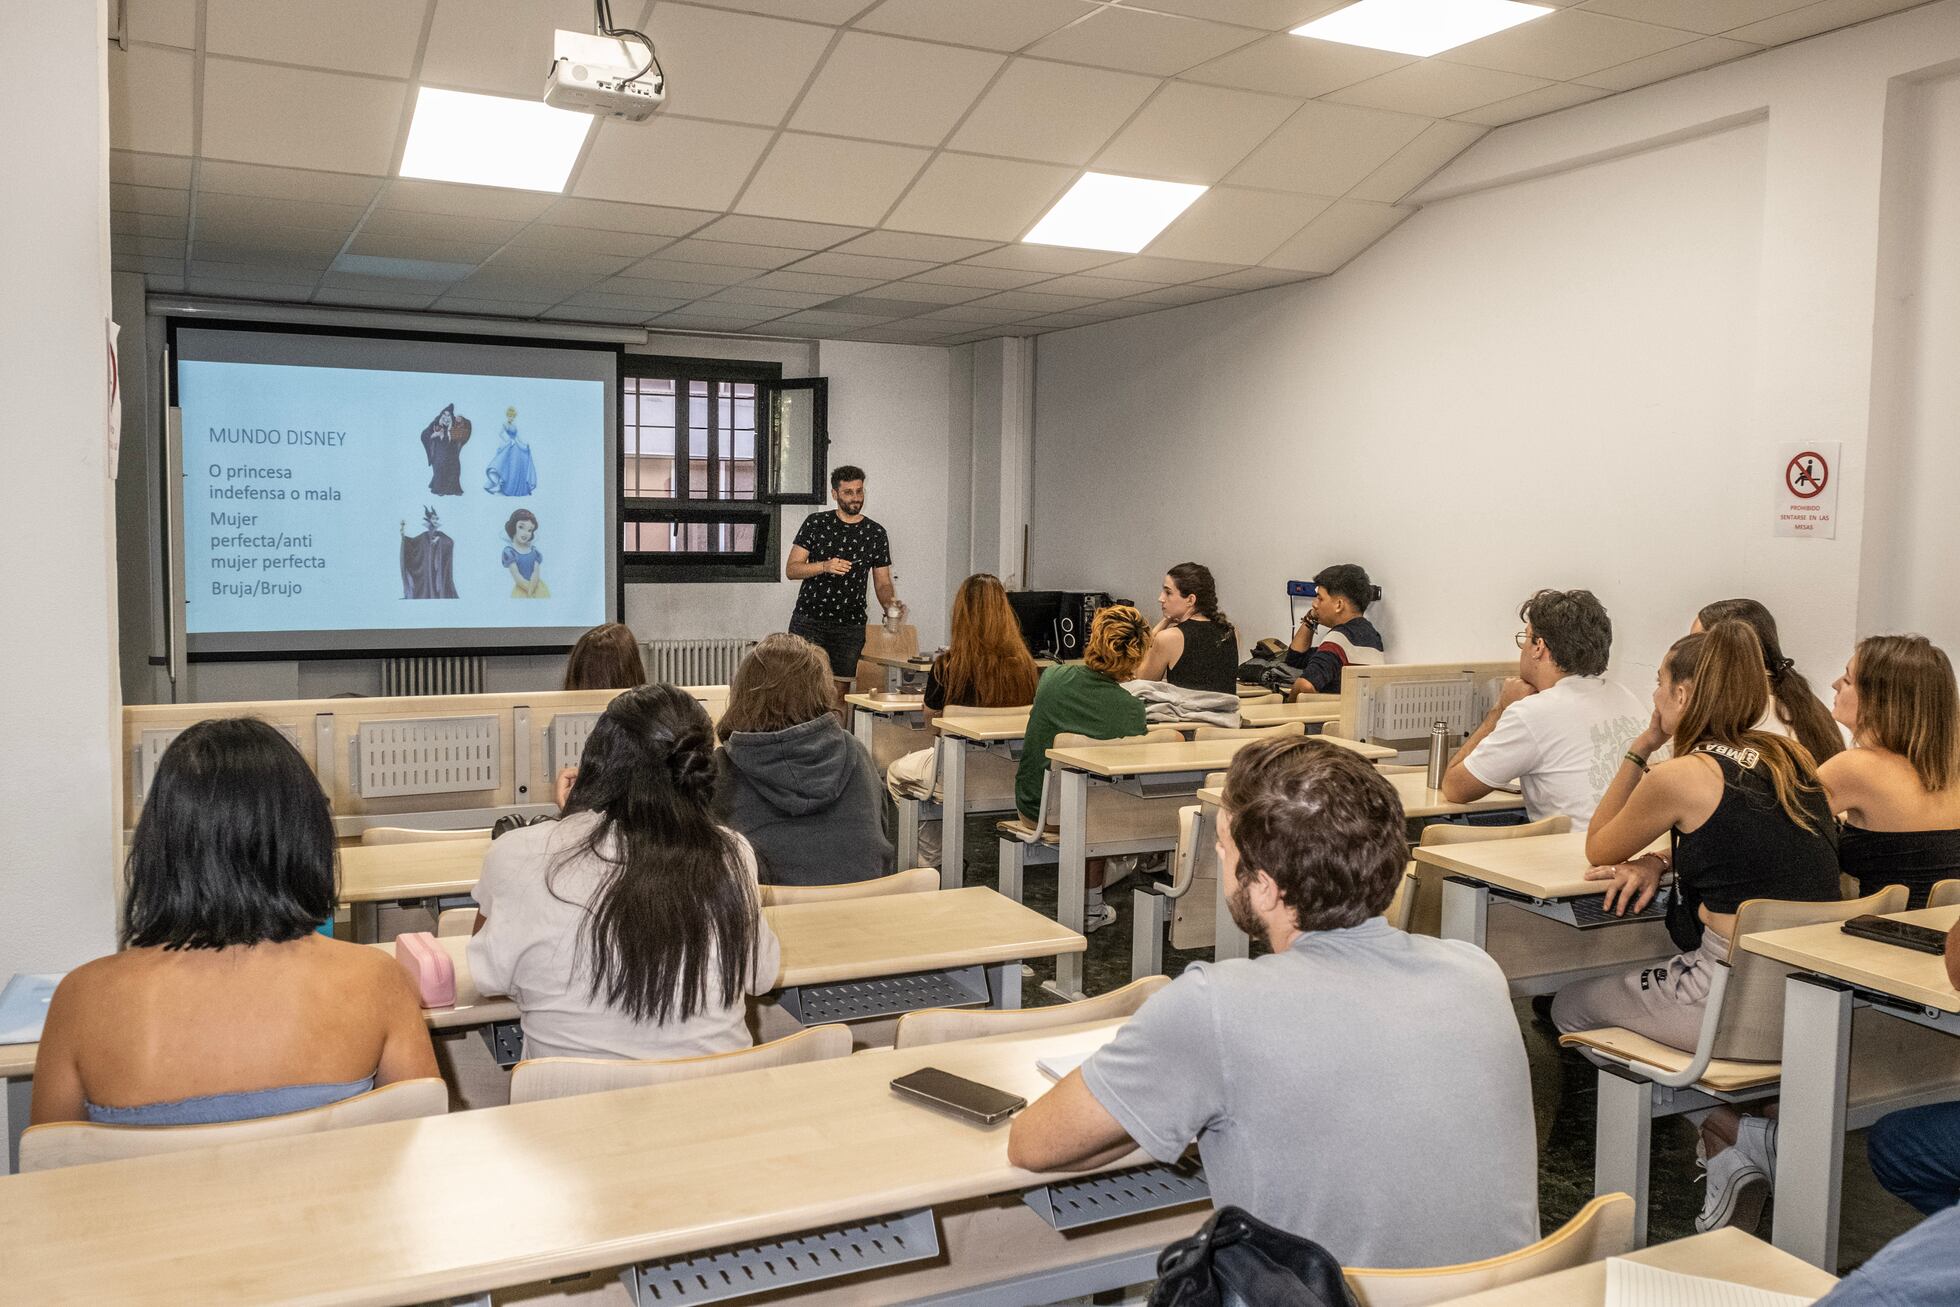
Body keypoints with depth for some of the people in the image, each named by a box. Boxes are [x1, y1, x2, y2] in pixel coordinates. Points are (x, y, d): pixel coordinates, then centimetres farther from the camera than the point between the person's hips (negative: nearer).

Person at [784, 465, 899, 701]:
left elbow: (882, 582, 10)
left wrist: (890, 604, -12)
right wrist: (824, 566, -17)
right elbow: (791, 570, 0)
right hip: (809, 620, -1)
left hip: (850, 627, 2)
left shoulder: (875, 533, 8)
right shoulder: (816, 523, 4)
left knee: (839, 693, 1)